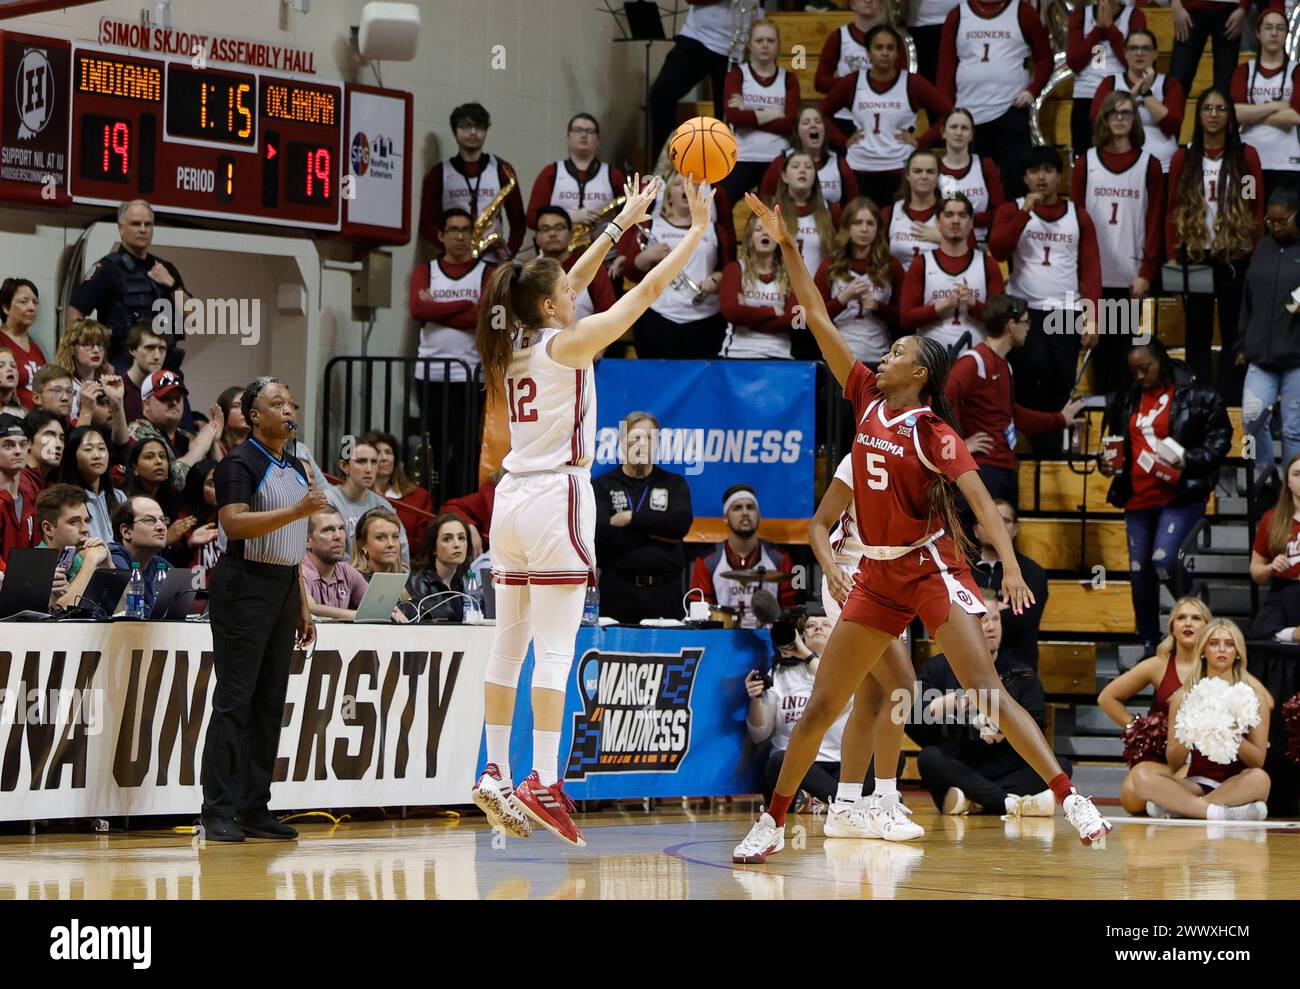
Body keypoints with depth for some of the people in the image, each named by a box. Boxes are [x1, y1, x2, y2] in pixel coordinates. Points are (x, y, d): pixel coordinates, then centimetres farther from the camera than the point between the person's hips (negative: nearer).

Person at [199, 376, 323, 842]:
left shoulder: (296, 469, 18)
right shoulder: (241, 463, -8)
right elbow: (235, 523, -22)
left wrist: (303, 608, 19)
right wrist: (298, 511, -27)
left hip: (283, 589, 8)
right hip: (245, 586, -8)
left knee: (270, 702, 7)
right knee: (234, 700, -9)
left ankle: (254, 809, 11)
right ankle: (217, 813, -9)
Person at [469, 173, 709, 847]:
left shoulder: (515, 343, 11)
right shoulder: (565, 344, -9)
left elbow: (571, 281, 25)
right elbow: (648, 289, -7)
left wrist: (623, 221, 31)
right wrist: (698, 230, 2)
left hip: (512, 498, 8)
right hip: (557, 496, -8)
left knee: (509, 645, 9)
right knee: (555, 650, -9)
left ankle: (496, 776, 9)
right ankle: (543, 782, -14)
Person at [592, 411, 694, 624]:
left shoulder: (674, 484, 12)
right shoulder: (602, 486, 7)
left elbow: (681, 523, -7)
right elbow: (602, 536, -9)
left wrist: (632, 518, -8)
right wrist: (656, 532, -7)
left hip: (665, 592, 1)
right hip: (618, 591, -1)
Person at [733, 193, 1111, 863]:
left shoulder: (933, 431, -9)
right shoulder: (867, 400, 6)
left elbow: (980, 498, -18)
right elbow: (818, 320, 7)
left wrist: (1010, 563, -32)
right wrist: (786, 245, 5)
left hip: (932, 567, -6)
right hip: (876, 574, 6)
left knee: (986, 693, -15)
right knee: (821, 705, 5)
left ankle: (1072, 801, -13)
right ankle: (772, 825, 13)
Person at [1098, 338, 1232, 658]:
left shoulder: (1197, 395, -5)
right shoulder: (1126, 399, 12)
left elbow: (1220, 436, -4)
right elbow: (1115, 440, 26)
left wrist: (1190, 460, -18)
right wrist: (1107, 462, 5)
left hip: (1181, 497, -6)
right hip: (1137, 500, 6)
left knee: (1164, 561, -22)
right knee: (1139, 571, 8)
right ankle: (1149, 645, 18)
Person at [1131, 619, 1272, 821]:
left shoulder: (1253, 693, 1)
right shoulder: (1184, 695, 5)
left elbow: (1258, 761, -3)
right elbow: (1173, 763, 3)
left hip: (1237, 785, -1)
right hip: (1197, 783, 1)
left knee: (1259, 778, -37)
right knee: (1141, 773, -25)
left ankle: (1175, 807, -28)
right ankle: (1219, 811, -33)